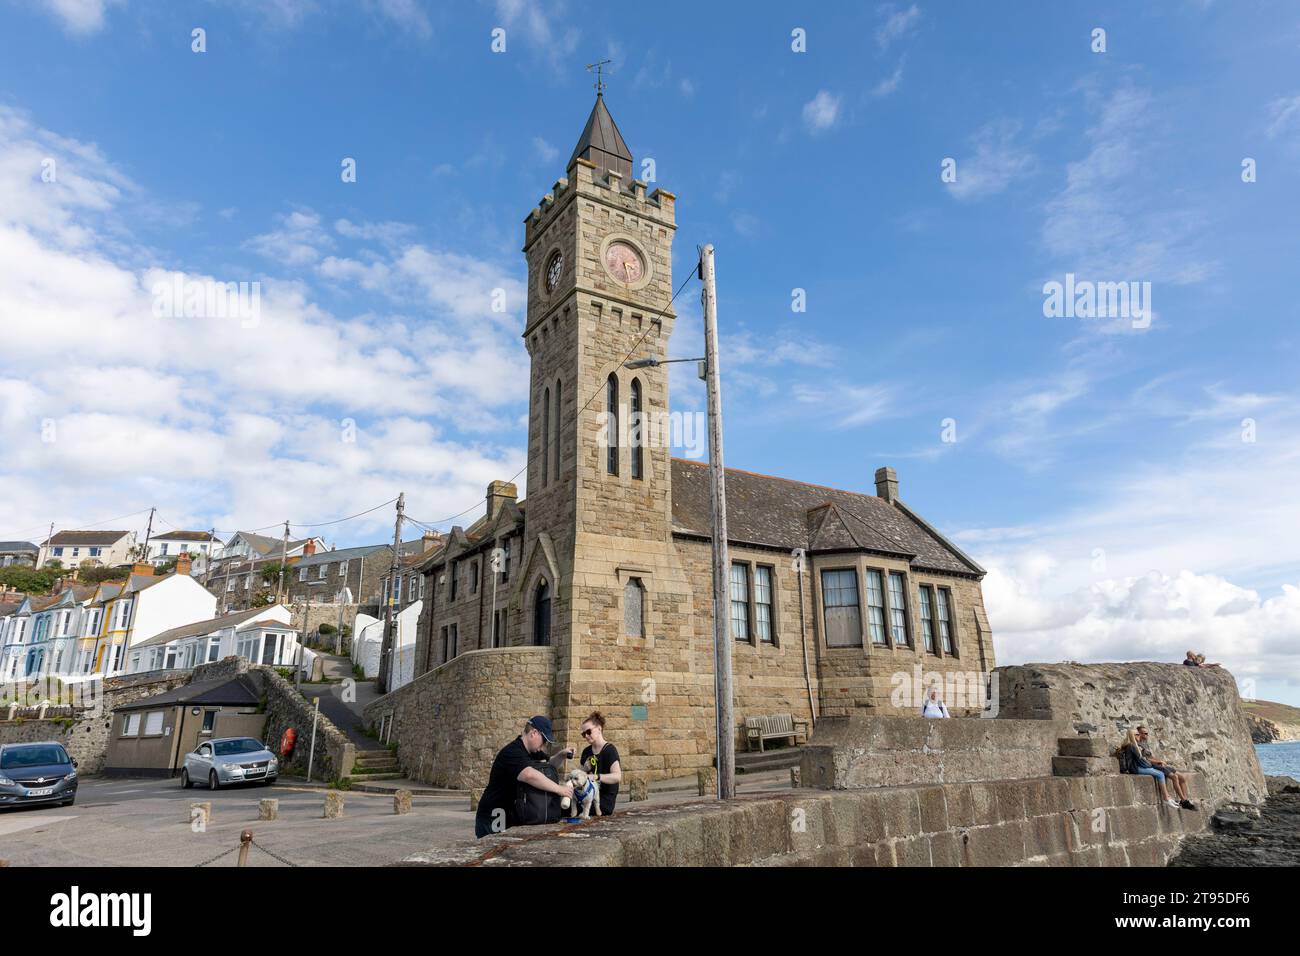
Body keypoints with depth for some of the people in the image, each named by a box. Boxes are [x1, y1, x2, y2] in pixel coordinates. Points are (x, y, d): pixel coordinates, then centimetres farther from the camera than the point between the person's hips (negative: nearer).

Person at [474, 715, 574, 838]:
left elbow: (549, 765, 23)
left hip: (512, 818, 9)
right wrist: (559, 789, -35)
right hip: (494, 820, -9)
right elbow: (530, 775, -42)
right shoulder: (512, 752, -24)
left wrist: (561, 755, 1)